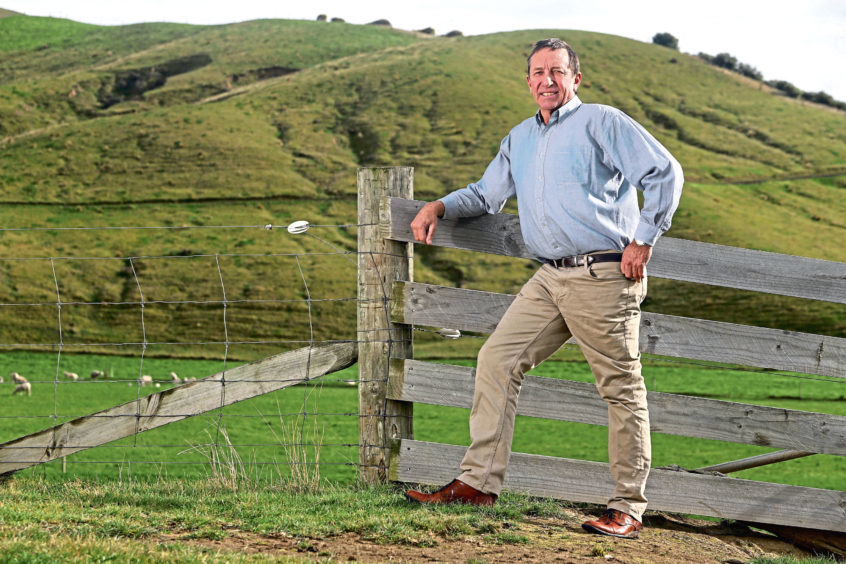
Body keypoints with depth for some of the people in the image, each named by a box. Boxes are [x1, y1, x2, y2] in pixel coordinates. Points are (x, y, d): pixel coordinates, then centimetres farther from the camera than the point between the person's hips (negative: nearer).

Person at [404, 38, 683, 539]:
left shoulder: (602, 123, -1)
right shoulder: (519, 140, 21)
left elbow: (666, 172, -6)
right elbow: (487, 194, 34)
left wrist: (643, 240, -10)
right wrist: (440, 207, 17)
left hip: (604, 276, -7)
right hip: (551, 278, 7)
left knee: (622, 386, -3)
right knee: (497, 359, 0)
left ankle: (629, 508, 2)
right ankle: (479, 483, 4)